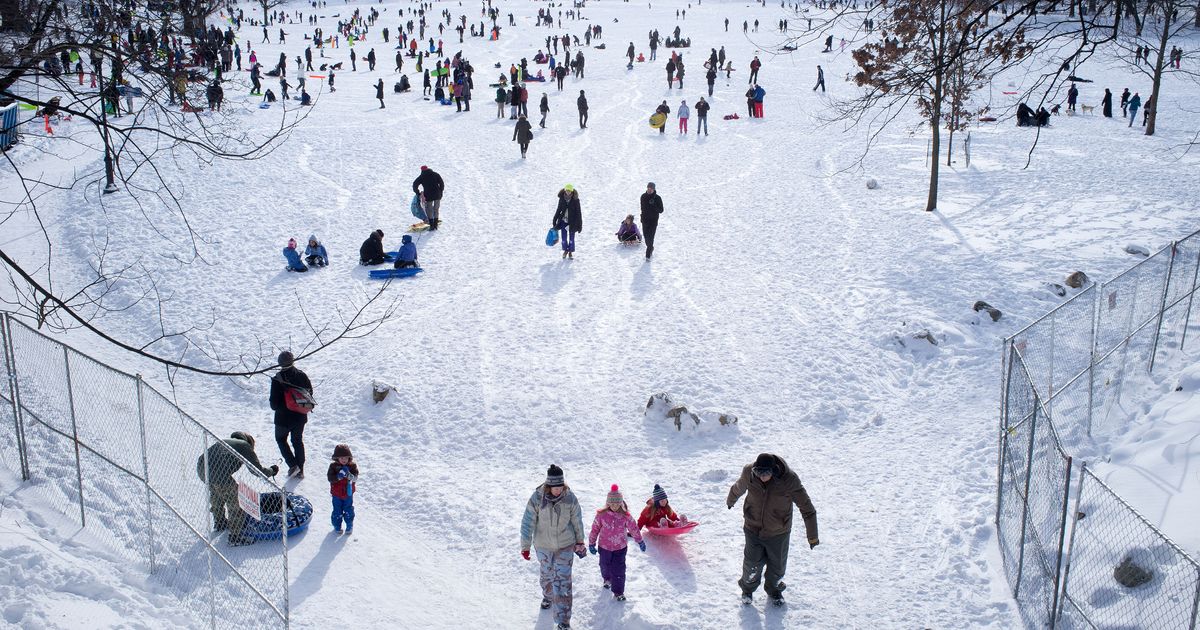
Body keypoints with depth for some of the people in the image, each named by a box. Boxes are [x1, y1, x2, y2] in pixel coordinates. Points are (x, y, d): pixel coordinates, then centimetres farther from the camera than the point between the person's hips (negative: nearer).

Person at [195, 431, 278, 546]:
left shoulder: (226, 440, 30)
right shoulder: (245, 446, 10)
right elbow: (258, 471, 8)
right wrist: (272, 471, 28)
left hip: (201, 466, 8)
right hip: (218, 474, -8)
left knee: (216, 494, 35)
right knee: (236, 504, 7)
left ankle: (219, 523, 53)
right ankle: (235, 537, 14)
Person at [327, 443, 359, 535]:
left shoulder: (352, 466, -10)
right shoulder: (333, 466, -12)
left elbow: (355, 478, -18)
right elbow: (330, 478, -19)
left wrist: (349, 475, -38)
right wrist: (338, 476, -36)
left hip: (348, 494, 0)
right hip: (336, 494, 0)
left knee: (348, 511, 11)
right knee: (337, 511, 10)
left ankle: (349, 526, 28)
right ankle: (337, 527, 29)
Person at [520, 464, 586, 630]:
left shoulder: (570, 498, -19)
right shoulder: (537, 498, -22)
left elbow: (577, 521, -3)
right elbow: (527, 523, -14)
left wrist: (580, 541, 9)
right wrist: (525, 547, -9)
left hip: (565, 545, -1)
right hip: (543, 545, 1)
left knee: (563, 581, -4)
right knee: (546, 573, 24)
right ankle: (548, 596, 56)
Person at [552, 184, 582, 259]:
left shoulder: (575, 199, -10)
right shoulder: (561, 198, -3)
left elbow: (578, 212, -5)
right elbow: (558, 210, 8)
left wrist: (579, 224, -7)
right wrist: (554, 220, 9)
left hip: (572, 221, -2)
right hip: (563, 220, 2)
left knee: (571, 238, 3)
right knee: (564, 238, 6)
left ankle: (571, 252, 21)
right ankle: (565, 250, 30)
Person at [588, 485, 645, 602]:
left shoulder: (625, 516, -12)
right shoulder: (601, 515, -13)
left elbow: (634, 528, 2)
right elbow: (595, 529, -2)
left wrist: (640, 541, 12)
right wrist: (591, 543, 4)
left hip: (620, 547, -1)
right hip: (604, 547, 1)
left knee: (619, 570, -4)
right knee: (605, 566, 21)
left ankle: (618, 592, 8)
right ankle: (607, 579, 53)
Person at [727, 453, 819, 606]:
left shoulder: (788, 479, -27)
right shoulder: (749, 473, -21)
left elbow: (807, 508, -18)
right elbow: (738, 488, 4)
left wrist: (812, 536, -14)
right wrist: (730, 501, 24)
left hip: (778, 532, -1)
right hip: (753, 529, 1)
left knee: (777, 565, 17)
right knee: (752, 564, 10)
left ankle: (773, 589, 47)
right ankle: (748, 588, 41)